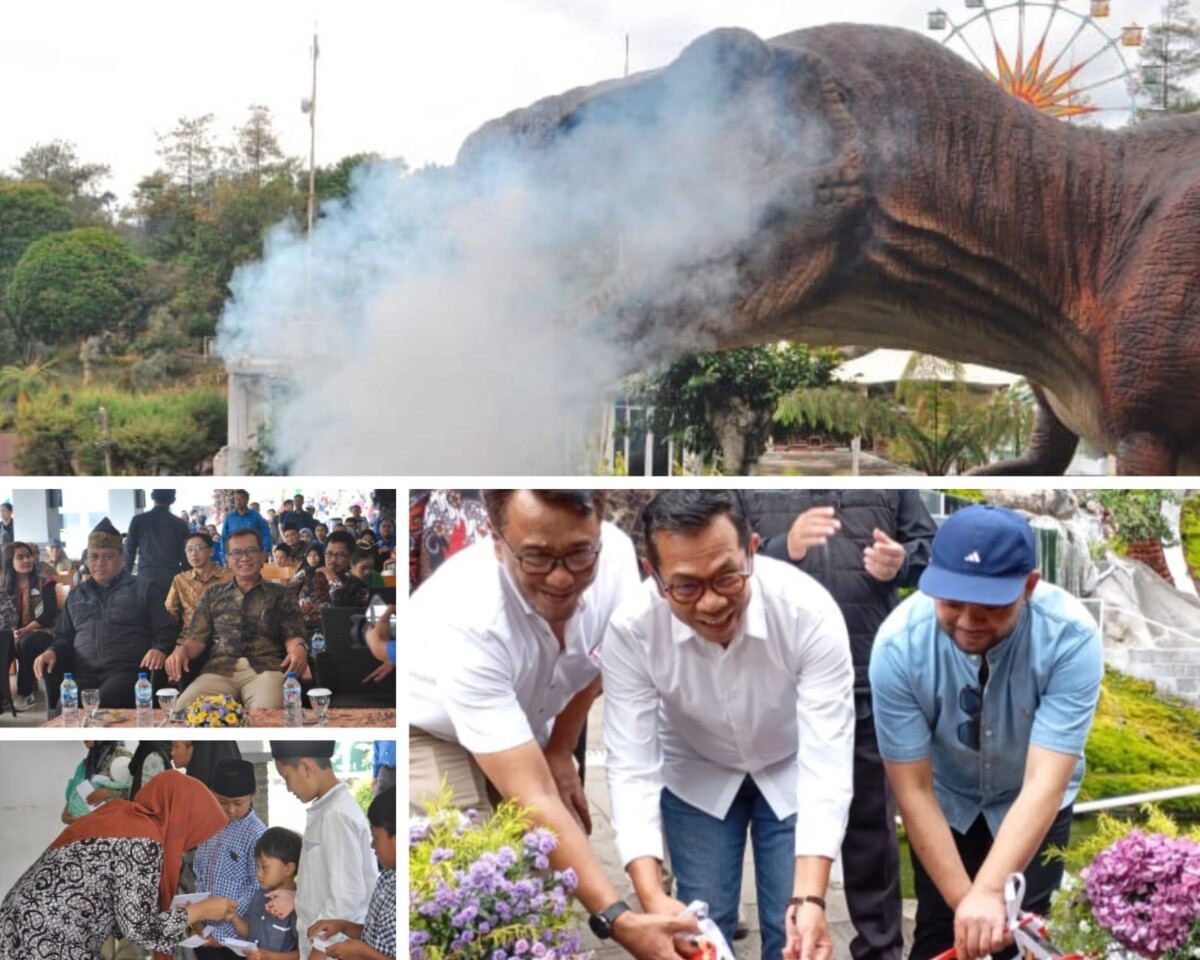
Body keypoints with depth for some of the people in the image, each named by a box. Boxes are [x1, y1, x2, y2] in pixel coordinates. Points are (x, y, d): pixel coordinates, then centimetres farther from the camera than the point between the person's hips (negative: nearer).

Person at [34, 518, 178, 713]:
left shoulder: (143, 588, 15)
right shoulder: (77, 595, 27)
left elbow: (165, 632, 9)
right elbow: (64, 637, 32)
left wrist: (159, 650, -14)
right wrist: (53, 651, 8)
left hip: (127, 671, -3)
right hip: (83, 675, 3)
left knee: (105, 702, -38)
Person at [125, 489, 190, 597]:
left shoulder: (138, 520, 3)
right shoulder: (180, 524, 3)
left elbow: (130, 551, 5)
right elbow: (186, 557, 3)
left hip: (146, 579, 0)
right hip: (172, 580, 0)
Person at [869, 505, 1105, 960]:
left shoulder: (1070, 635, -34)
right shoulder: (899, 643, -31)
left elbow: (1045, 784, -37)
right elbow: (913, 790, -24)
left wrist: (990, 891, -48)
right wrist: (965, 900, -29)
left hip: (1033, 805, 0)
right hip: (945, 801, 1)